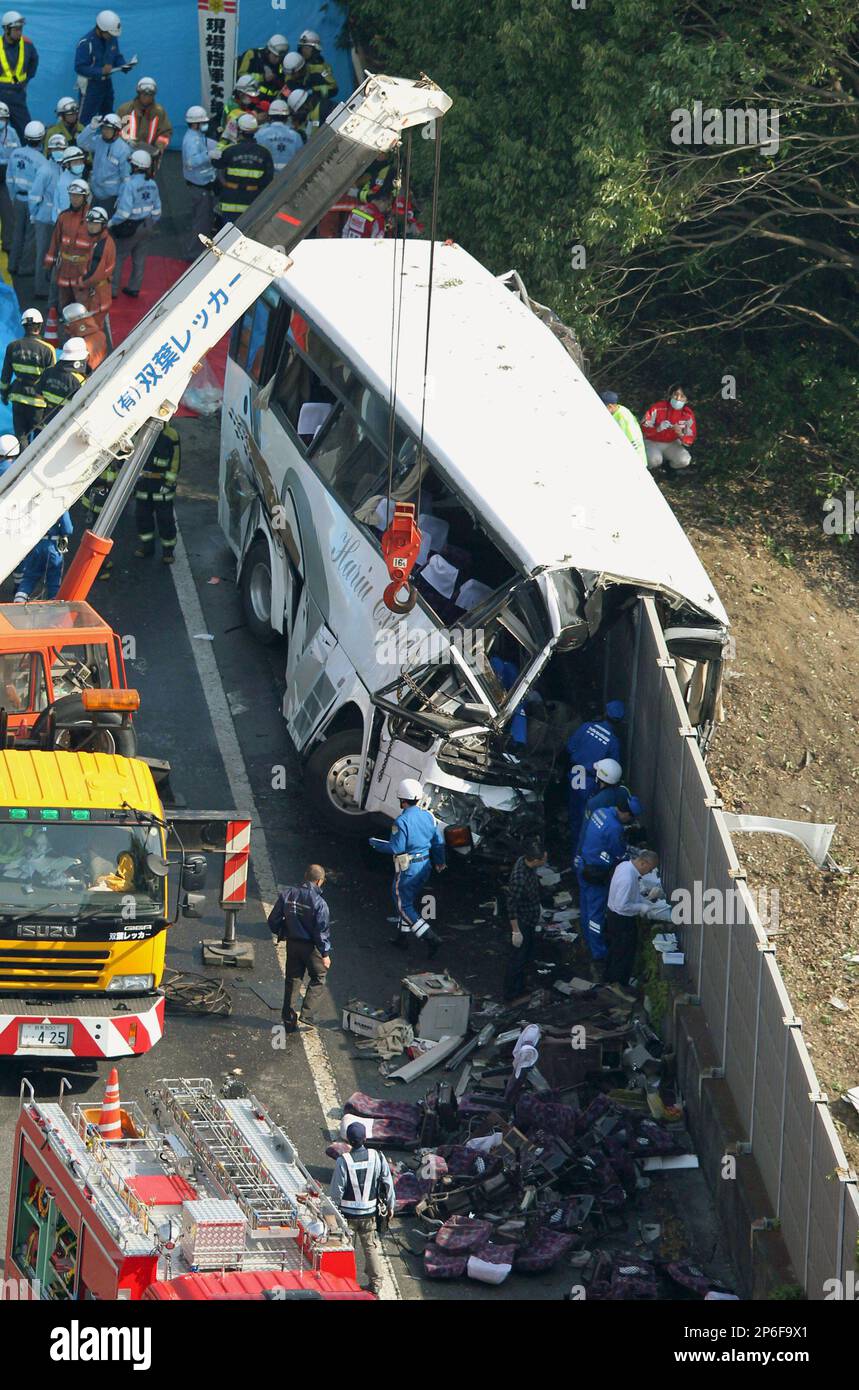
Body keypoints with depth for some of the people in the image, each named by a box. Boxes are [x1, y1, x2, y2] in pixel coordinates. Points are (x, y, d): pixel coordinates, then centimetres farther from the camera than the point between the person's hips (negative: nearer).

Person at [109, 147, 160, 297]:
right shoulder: (152, 184, -1)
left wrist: (112, 222, -12)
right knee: (139, 257, 17)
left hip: (131, 227, -6)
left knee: (118, 257, 8)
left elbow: (124, 211, -26)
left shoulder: (129, 184, -24)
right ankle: (134, 288, 26)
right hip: (146, 226, 6)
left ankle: (113, 289, 13)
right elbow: (157, 209, 8)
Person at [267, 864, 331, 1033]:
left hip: (292, 943, 5)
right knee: (318, 978, 15)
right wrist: (325, 953, -7)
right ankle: (307, 1015, 6)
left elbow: (273, 921, 1)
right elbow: (322, 931, -18)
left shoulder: (287, 895, -6)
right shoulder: (318, 903, -20)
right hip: (311, 946, -5)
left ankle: (289, 1021, 19)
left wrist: (282, 933, 21)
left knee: (292, 981, 15)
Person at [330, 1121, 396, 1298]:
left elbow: (336, 1190, -11)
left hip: (347, 1213, -2)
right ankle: (375, 1284, 14)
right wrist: (390, 1205, 15)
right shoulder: (377, 1157, -10)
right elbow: (388, 1182, 0)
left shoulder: (343, 1161, -17)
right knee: (371, 1248, 13)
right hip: (370, 1213, 2)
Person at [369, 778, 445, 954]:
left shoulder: (401, 821, -21)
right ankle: (403, 938, 31)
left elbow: (395, 848, -22)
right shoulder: (428, 817, 1)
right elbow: (439, 842, 8)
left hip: (407, 869, -8)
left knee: (404, 906, 2)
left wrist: (376, 843, -6)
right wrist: (440, 862, 23)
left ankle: (431, 939, -8)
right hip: (425, 866, 8)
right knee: (408, 902, 23)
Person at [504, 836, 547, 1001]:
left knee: (527, 956, 26)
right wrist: (515, 931, -20)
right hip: (522, 922, -9)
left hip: (530, 919, 9)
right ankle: (510, 992, 27)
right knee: (518, 956, 9)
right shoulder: (519, 878, -38)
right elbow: (511, 906, -29)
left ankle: (519, 986, 46)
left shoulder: (525, 862, -10)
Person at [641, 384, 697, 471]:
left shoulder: (688, 414, -11)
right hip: (653, 442, -3)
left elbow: (690, 440, -9)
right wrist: (658, 429, -36)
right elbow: (644, 427, -15)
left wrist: (681, 435, -33)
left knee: (684, 460, -24)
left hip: (672, 444, 3)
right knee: (654, 461, -33)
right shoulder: (658, 408, -19)